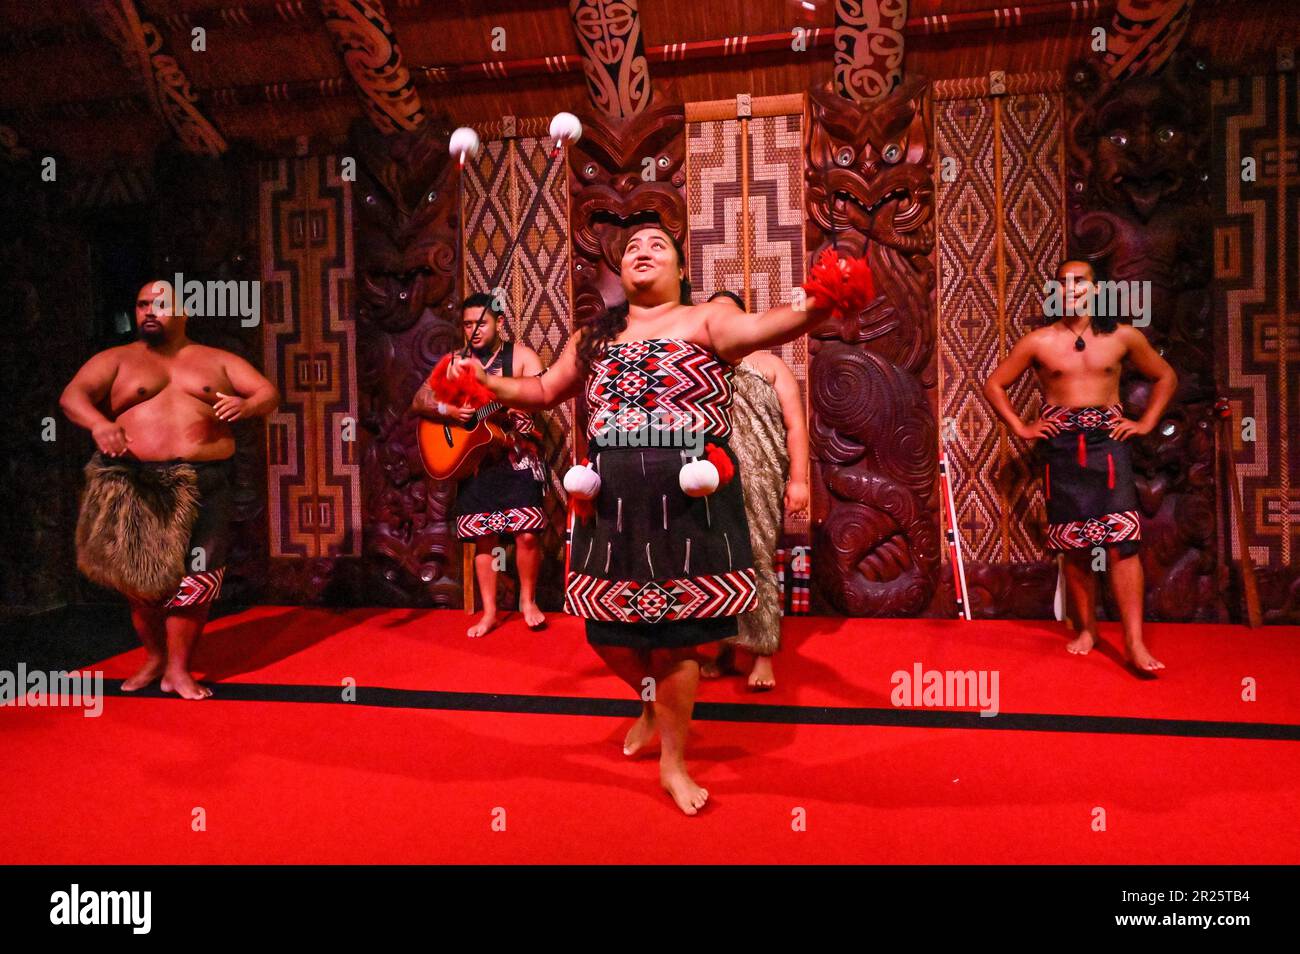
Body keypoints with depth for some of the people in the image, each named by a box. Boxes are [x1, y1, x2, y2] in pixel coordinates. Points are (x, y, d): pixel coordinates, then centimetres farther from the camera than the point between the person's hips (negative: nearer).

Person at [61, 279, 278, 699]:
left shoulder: (218, 361, 14)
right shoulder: (116, 360, 10)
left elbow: (269, 393, 6)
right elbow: (72, 395, -5)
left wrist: (246, 406, -19)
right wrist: (99, 424, -28)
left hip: (205, 484, 0)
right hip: (136, 484, 0)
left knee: (195, 578, -3)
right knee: (142, 577, 6)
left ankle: (178, 668, 11)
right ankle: (153, 658, 27)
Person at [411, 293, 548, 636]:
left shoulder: (520, 355, -2)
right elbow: (419, 401, 5)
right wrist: (447, 411, -14)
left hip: (518, 457, -3)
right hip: (474, 458, 3)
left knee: (528, 534, -9)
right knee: (483, 538, 6)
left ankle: (528, 600, 13)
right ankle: (489, 612, 18)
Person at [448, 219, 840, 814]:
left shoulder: (705, 320, -1)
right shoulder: (594, 337, 14)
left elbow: (757, 329, -23)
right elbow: (545, 391, 25)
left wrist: (812, 309, -43)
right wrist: (488, 383, 11)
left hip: (688, 503, -4)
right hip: (613, 506, 5)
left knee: (675, 635, 3)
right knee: (609, 631, 10)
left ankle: (673, 763, 26)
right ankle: (654, 704, 45)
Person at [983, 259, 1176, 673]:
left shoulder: (1123, 337, 6)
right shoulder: (1039, 341, 4)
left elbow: (1165, 377, 19)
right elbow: (995, 384, 12)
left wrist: (1145, 422, 8)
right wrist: (1020, 428, 4)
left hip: (1108, 442, 0)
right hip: (1060, 447, 1)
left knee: (1122, 541, -10)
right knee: (1074, 546, 5)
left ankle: (1135, 643, -8)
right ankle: (1087, 629, 20)